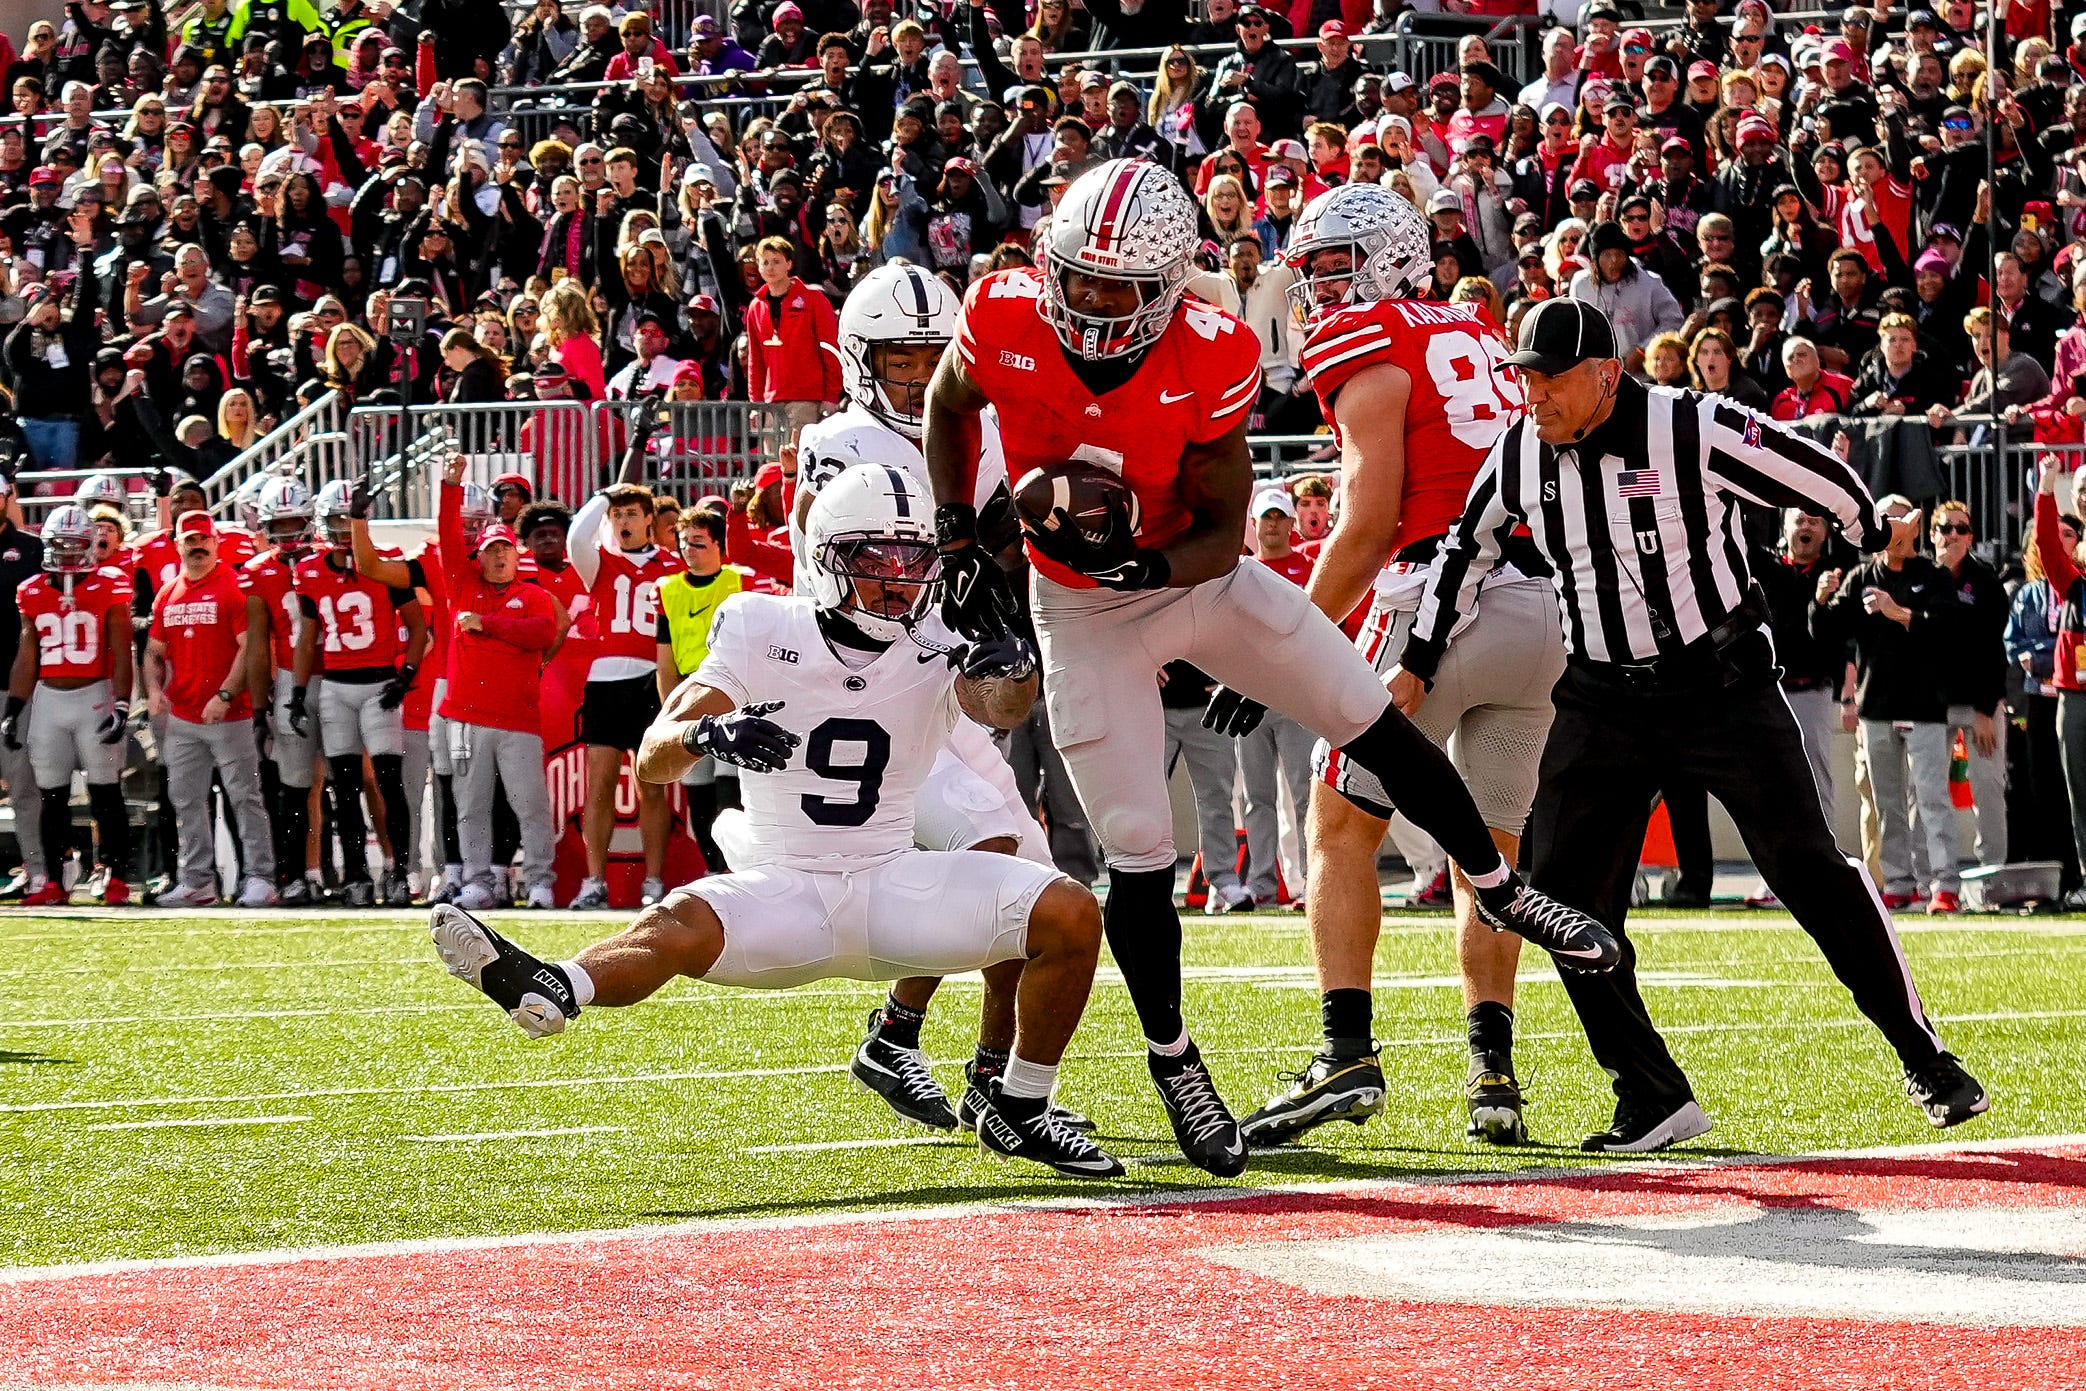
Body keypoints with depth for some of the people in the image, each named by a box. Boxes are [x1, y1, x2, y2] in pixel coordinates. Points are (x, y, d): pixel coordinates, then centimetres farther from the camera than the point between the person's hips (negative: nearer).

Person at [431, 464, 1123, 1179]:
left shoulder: (939, 645, 1)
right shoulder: (763, 630, -1)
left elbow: (1000, 708, -20)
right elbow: (654, 757, -7)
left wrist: (1012, 672, -45)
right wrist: (711, 732, -31)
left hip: (898, 883, 2)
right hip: (787, 892, -2)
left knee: (1070, 914, -19)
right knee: (680, 924, -33)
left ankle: (1020, 1111, -5)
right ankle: (553, 991, -63)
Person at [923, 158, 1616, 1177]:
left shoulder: (1207, 360, -25)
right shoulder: (1006, 322, -23)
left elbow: (1224, 533, -16)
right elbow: (946, 406, 1)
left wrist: (1138, 563, -35)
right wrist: (959, 542, -6)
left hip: (1197, 576, 1)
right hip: (1084, 615, -1)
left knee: (1379, 728, 7)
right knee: (1138, 854, -4)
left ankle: (1500, 892, 31)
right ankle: (1173, 1064, 15)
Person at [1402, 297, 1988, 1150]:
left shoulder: (1694, 433, -18)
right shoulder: (1522, 454, -1)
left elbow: (1819, 479, -5)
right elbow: (1464, 551, 15)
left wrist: (1877, 533, 12)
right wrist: (1417, 663, 13)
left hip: (1721, 685, -5)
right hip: (1603, 700, 5)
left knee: (1810, 869, -9)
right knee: (1564, 891, -7)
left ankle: (1923, 1059, 4)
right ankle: (1654, 1100, 1)